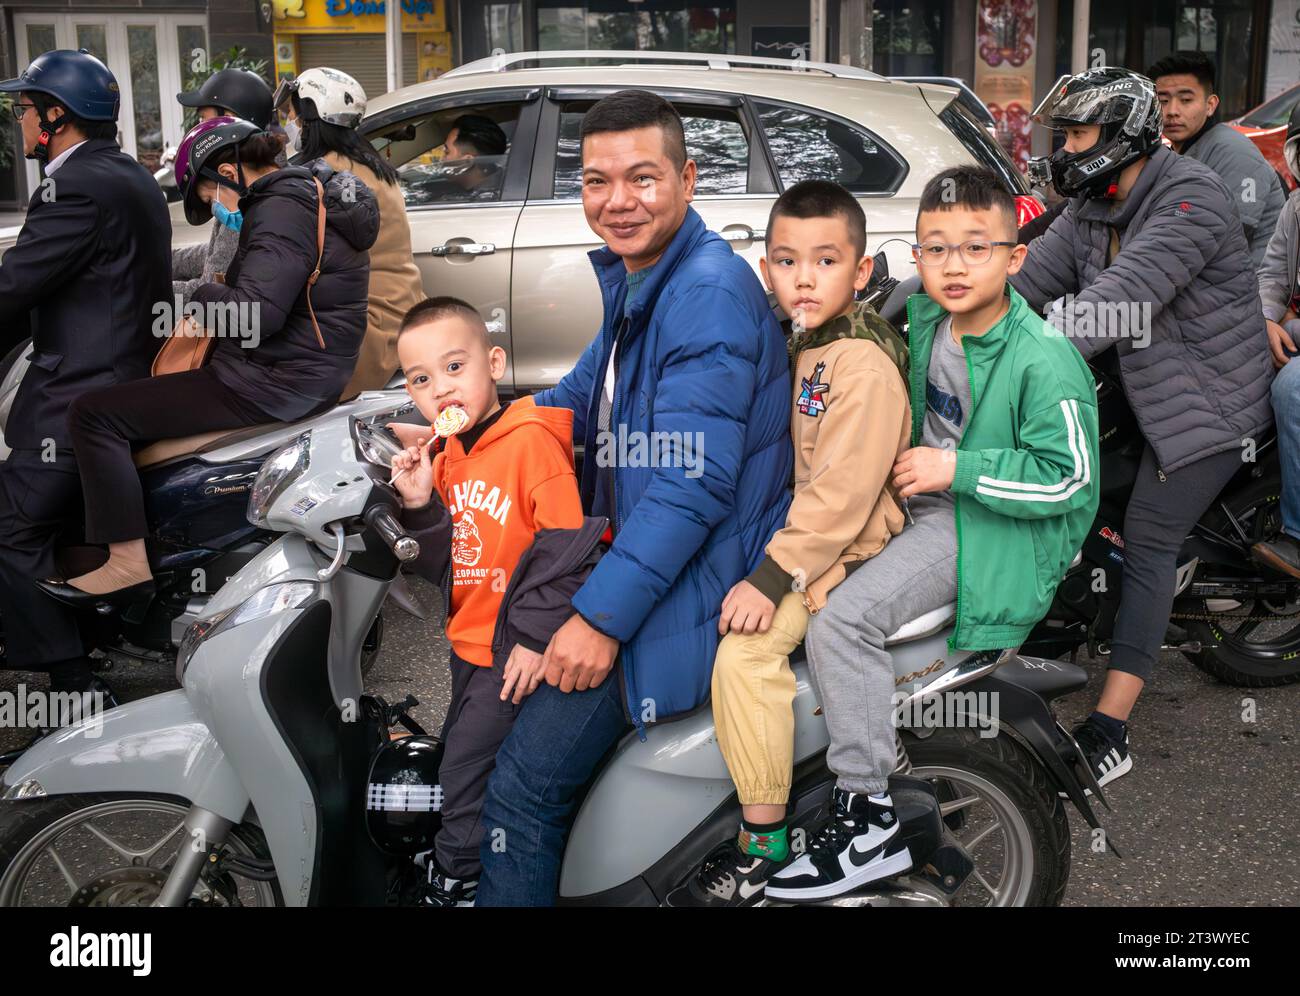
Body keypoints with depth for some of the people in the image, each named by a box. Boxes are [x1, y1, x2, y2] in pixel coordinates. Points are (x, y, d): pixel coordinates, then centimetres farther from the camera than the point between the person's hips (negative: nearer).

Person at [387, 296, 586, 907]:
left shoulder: (532, 440, -19)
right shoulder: (446, 458, 7)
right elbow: (443, 570, 7)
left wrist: (542, 638, -25)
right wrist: (420, 506, -9)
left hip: (517, 654, -9)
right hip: (468, 645, 9)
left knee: (465, 775, -5)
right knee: (455, 760, 23)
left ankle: (454, 883, 15)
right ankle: (453, 868, 43)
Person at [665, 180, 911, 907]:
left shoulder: (864, 366, -21)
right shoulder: (806, 343, 9)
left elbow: (840, 494, -25)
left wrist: (773, 577, -25)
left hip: (844, 551, -10)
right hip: (800, 529, 10)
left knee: (746, 652, -25)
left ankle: (763, 842, -12)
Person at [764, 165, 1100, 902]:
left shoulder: (1045, 361, -21)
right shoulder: (924, 318, 2)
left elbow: (1069, 478, -20)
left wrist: (956, 469, -21)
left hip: (990, 530, -9)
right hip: (930, 501, 9)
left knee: (843, 621, -25)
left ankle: (869, 821, -15)